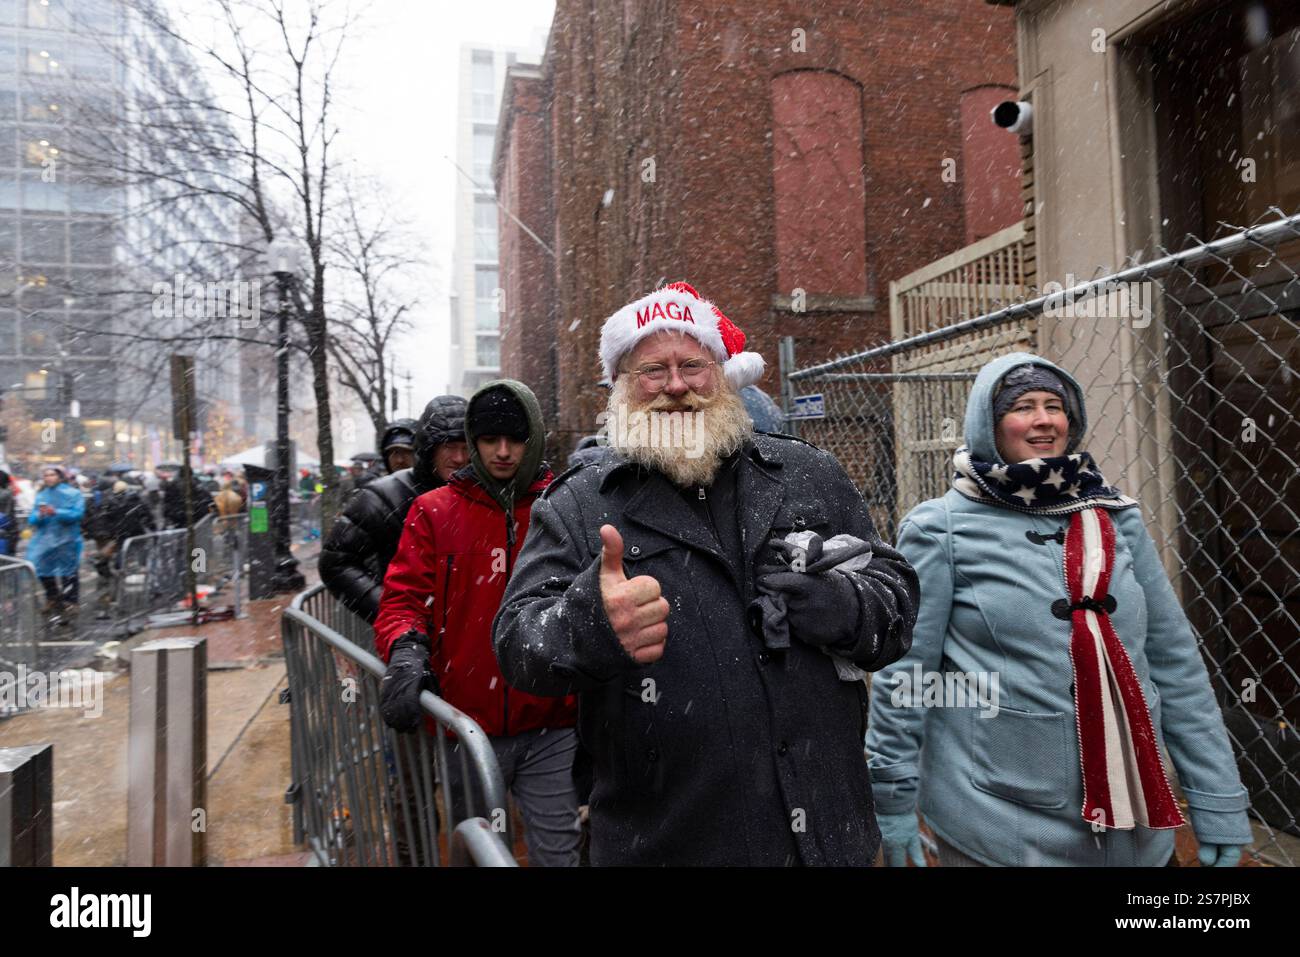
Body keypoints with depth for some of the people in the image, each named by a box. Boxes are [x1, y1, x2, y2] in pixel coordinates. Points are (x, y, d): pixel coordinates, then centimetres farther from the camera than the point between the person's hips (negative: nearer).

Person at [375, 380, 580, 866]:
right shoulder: (435, 511, 2)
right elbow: (404, 596, -1)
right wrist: (407, 651, -21)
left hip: (551, 731, -1)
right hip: (468, 726, 1)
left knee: (557, 853, 9)